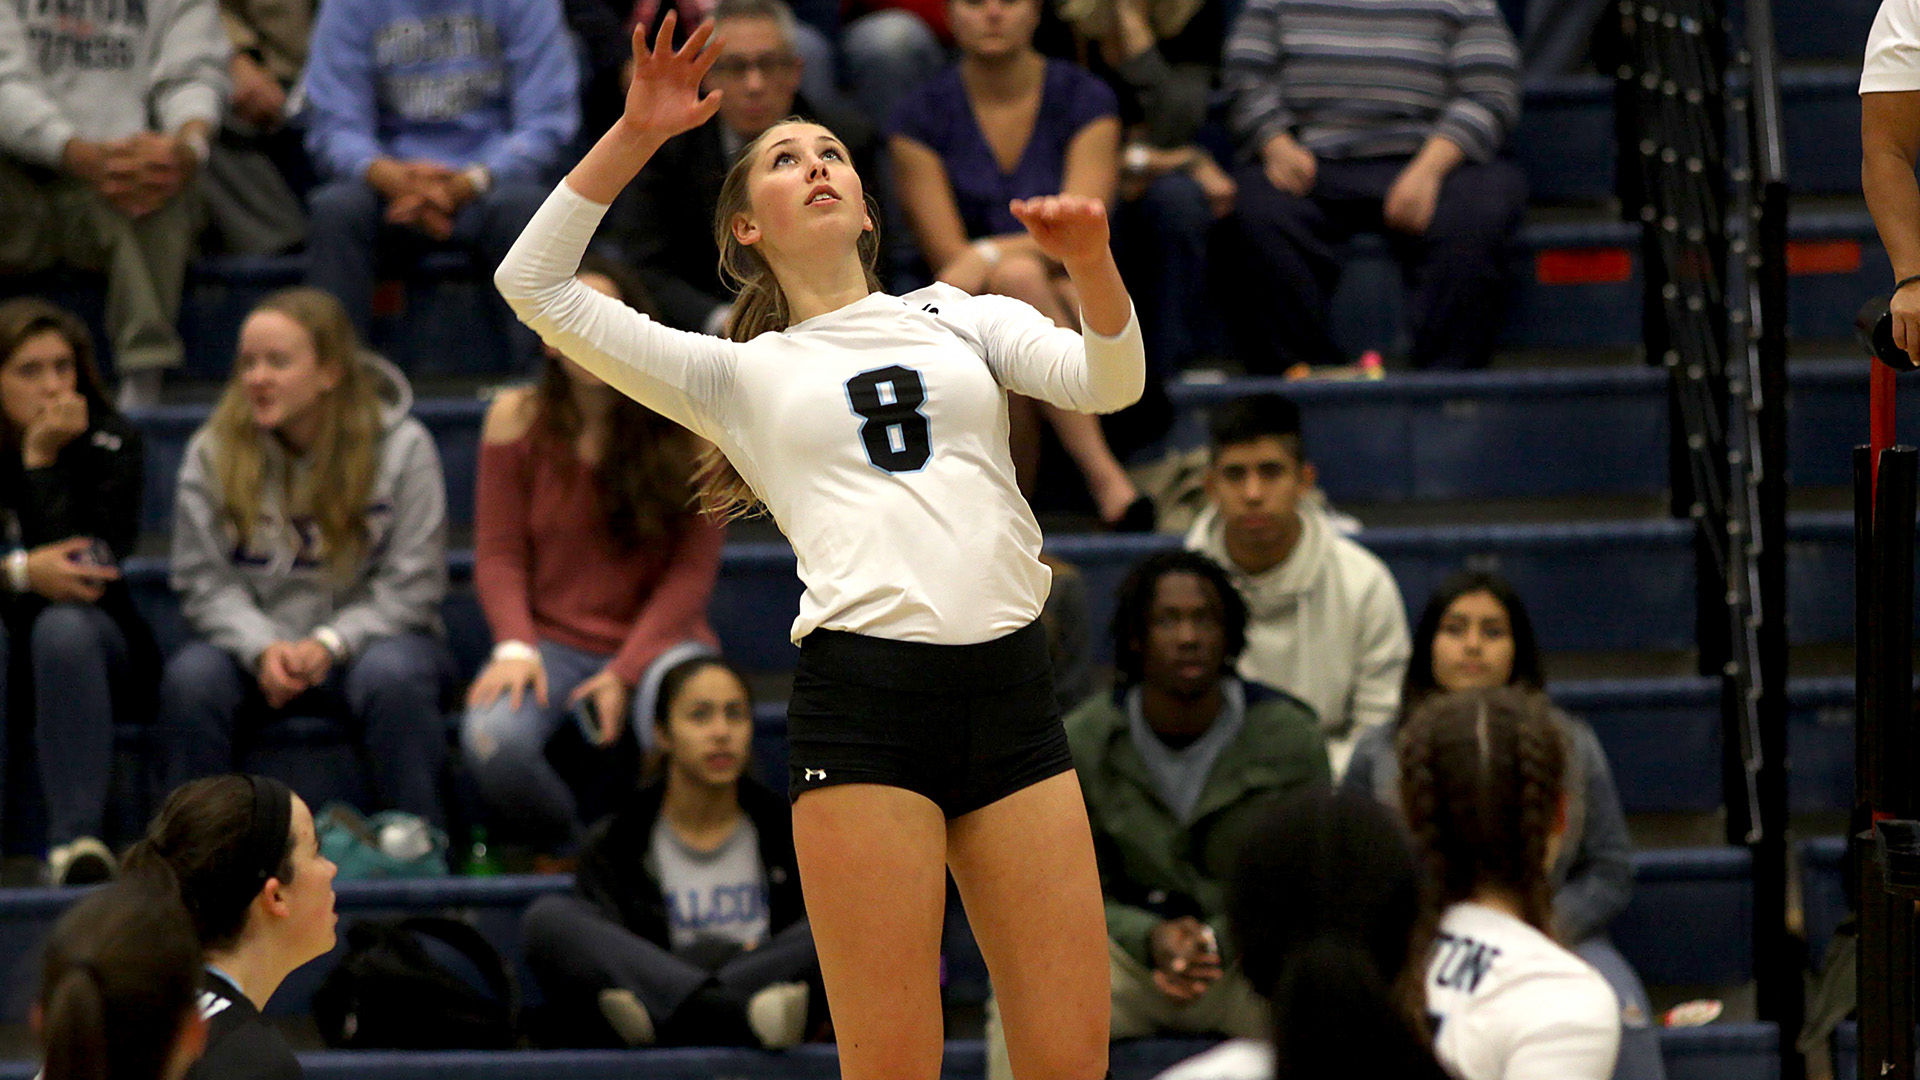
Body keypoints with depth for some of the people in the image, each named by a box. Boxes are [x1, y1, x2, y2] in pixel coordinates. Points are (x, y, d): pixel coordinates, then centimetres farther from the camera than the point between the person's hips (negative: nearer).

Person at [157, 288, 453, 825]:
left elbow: (410, 587, -5)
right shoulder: (213, 452, 1)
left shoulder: (402, 447, -6)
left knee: (393, 675, -36)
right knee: (190, 677, -30)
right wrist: (262, 648, -20)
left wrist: (329, 644, -20)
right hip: (254, 644, 2)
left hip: (364, 639, -2)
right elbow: (205, 584, 0)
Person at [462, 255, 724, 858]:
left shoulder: (684, 429, -4)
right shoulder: (517, 420, 0)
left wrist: (628, 669, -14)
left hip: (657, 638, -1)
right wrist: (515, 646, -15)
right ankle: (566, 851, -1)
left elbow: (693, 570, -3)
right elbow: (498, 555, 3)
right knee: (491, 738, -32)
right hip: (552, 642, 1)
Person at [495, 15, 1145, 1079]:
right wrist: (635, 134, 1)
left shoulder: (961, 316, 21)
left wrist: (1092, 262, -16)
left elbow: (1107, 381, 4)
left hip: (1013, 698, 2)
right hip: (862, 699, -2)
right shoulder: (739, 374, 16)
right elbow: (536, 285, 8)